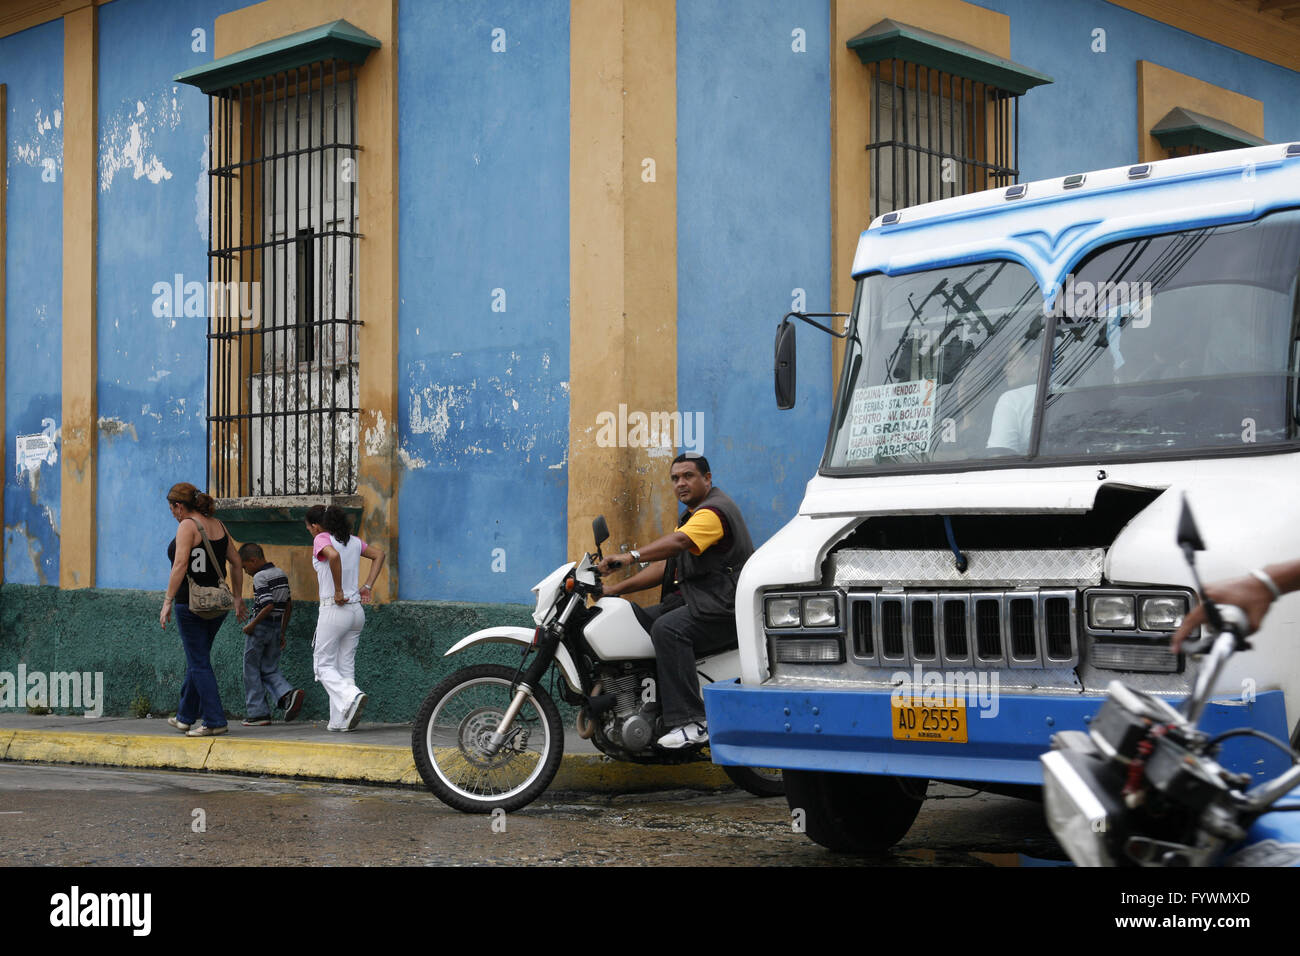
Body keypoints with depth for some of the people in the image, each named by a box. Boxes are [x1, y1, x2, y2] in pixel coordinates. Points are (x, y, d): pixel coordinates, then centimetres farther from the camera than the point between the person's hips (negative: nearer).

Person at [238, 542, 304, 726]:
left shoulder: (260, 577, -15)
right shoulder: (282, 575, 10)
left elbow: (268, 605, -25)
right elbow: (289, 604, 13)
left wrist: (251, 625, -16)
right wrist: (283, 632, 17)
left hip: (260, 627, -8)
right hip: (277, 627, 8)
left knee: (252, 670, 6)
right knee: (270, 670, 13)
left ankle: (257, 713, 7)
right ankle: (289, 693, -12)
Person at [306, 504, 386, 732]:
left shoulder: (322, 539, -9)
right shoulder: (353, 540, 11)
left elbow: (334, 555, -30)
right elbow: (379, 555, 19)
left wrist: (338, 591, -21)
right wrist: (368, 586, 13)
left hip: (334, 609, -7)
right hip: (357, 610, 7)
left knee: (324, 665, 3)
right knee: (346, 666, 11)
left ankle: (352, 696, -21)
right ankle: (341, 720, 9)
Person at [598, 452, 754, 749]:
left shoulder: (713, 511, -11)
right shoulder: (691, 516, 23)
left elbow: (679, 541, -31)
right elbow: (665, 566, 21)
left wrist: (631, 556, -43)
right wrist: (616, 588, 10)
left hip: (724, 605, -11)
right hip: (692, 601, 11)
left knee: (668, 629, -32)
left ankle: (692, 723, -36)